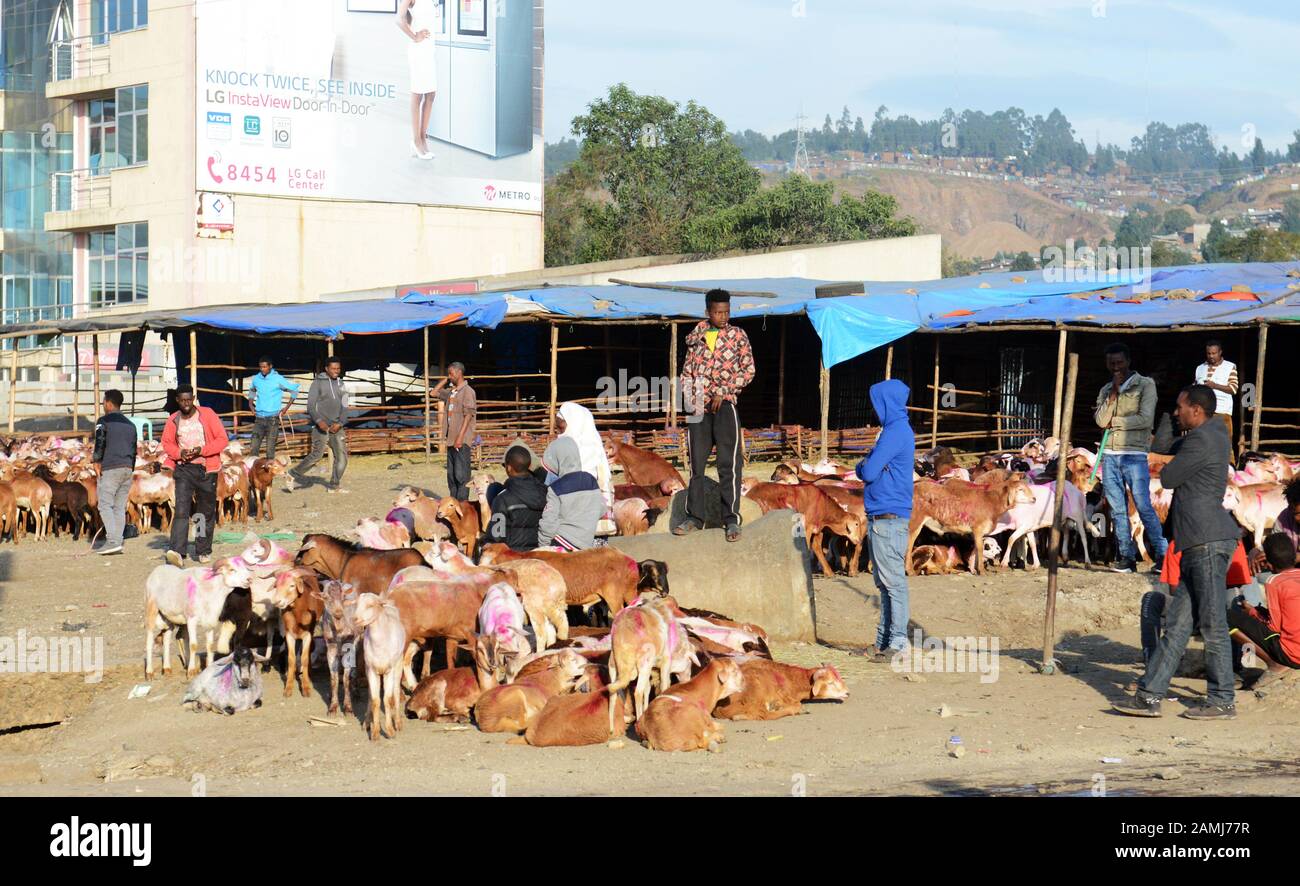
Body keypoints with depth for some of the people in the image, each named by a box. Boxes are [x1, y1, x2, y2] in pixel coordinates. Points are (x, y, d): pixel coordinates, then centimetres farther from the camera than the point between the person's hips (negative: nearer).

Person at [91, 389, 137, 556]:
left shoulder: (104, 421, -2)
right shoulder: (130, 424, 18)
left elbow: (100, 443, -13)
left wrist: (97, 463, -2)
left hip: (110, 468, -6)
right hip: (127, 469, 6)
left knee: (105, 505, -5)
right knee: (120, 507, 7)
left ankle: (112, 541, -18)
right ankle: (117, 543, 2)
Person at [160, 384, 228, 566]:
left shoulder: (207, 415, -4)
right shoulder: (173, 420, 2)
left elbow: (222, 439, -4)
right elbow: (167, 443, 14)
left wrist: (202, 450, -16)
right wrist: (179, 452, -7)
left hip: (206, 469, 0)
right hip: (183, 469, 0)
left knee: (206, 512, 8)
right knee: (181, 508, -15)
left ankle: (203, 551, 22)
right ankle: (177, 551, -25)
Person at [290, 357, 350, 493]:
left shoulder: (341, 385, 15)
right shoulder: (318, 383, -1)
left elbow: (344, 407, 12)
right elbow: (311, 405, -5)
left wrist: (340, 423, -4)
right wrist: (319, 420, -20)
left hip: (336, 427, 5)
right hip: (321, 426, -5)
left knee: (342, 455, -3)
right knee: (317, 455, -12)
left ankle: (334, 486, 5)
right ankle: (294, 474, 6)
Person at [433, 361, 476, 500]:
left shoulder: (467, 391, -9)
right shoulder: (451, 392, 16)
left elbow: (468, 415, -16)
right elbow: (435, 392, 29)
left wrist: (460, 437, -21)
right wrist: (446, 380, 16)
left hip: (462, 441, -9)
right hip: (451, 439, 9)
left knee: (461, 474, -10)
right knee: (451, 474, 12)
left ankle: (463, 503, -10)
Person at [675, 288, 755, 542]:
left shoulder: (737, 335, 2)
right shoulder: (696, 337, 10)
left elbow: (748, 370, -2)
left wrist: (723, 392, -10)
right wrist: (689, 398, 1)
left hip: (724, 405, -3)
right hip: (699, 407, 4)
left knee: (729, 463, -8)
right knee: (696, 463, 9)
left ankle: (731, 519, -6)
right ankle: (695, 517, 17)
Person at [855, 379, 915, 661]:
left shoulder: (896, 432, -14)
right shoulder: (894, 430, 18)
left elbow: (868, 472, -16)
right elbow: (863, 469, 22)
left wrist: (864, 466, 3)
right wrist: (866, 466, 2)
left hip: (889, 519, -10)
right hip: (879, 518, 10)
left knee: (893, 582, -8)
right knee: (884, 582, 13)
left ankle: (897, 643, -6)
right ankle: (884, 640, 19)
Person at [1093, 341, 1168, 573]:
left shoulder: (1145, 385, 2)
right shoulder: (1105, 390, 16)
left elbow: (1146, 419, -10)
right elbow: (1101, 420, 1)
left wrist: (1114, 421, -4)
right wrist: (1113, 392, -5)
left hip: (1134, 455, -5)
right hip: (1110, 456, 5)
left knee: (1144, 506, -9)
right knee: (1117, 509, 4)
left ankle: (1162, 555, -6)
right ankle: (1127, 557, 8)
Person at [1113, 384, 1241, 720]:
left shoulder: (1201, 439, -10)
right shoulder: (1215, 434, 21)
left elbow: (1167, 478, -5)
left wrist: (1166, 469, 14)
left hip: (1210, 541, -11)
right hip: (1196, 545, 11)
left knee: (1212, 624, -4)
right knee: (1176, 622, 7)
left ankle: (1222, 702, 2)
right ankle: (1150, 695, 6)